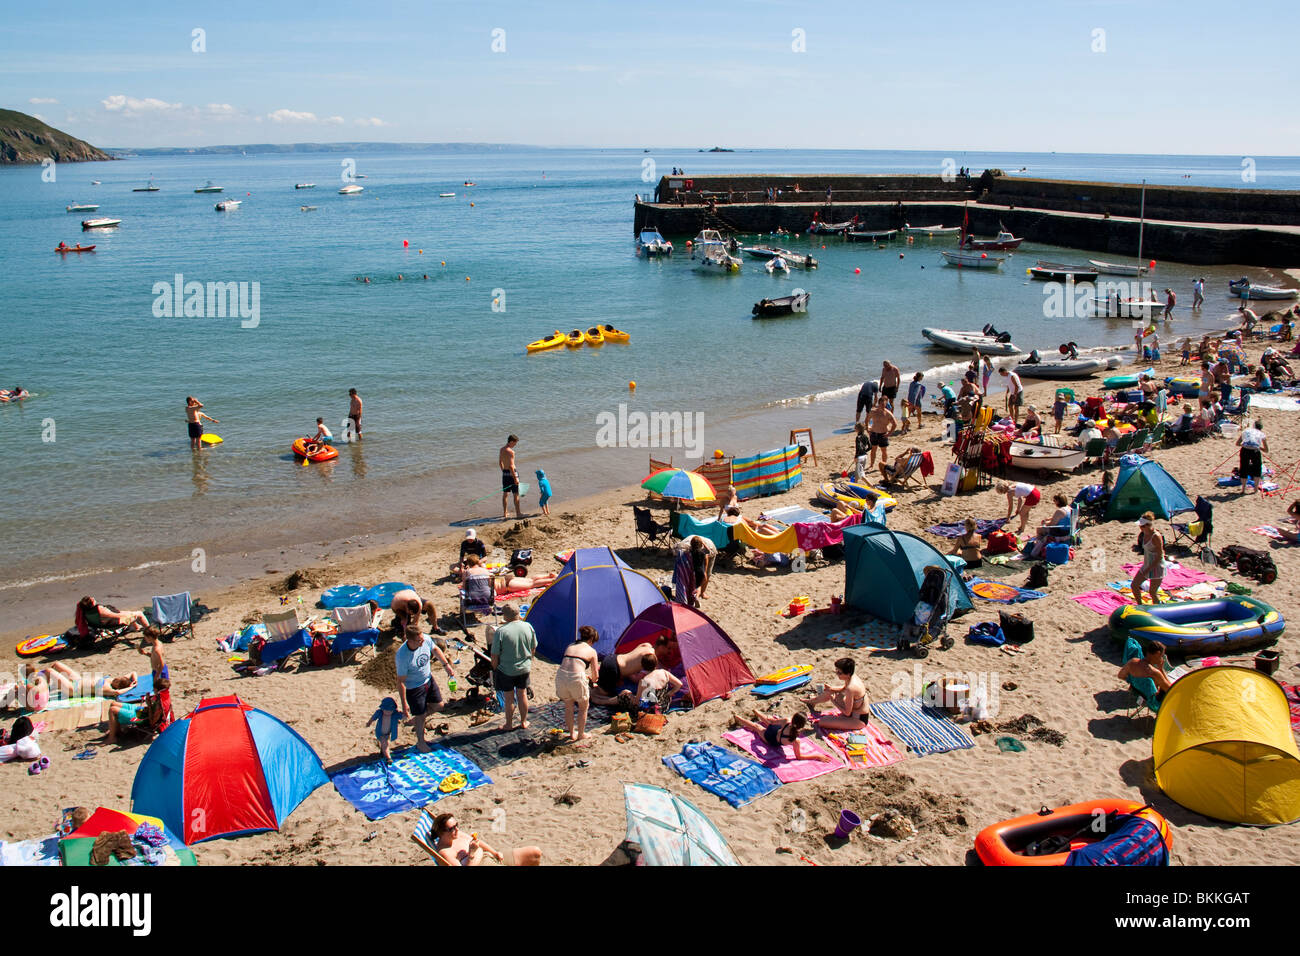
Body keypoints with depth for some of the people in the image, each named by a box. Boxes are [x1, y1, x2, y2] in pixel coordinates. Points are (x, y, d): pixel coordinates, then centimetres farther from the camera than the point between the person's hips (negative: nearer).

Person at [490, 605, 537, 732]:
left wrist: (495, 669, 1)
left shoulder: (501, 631, -21)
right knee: (522, 694, 19)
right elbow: (533, 649, 6)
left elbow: (495, 655, -15)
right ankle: (524, 722, 32)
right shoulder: (528, 627, -7)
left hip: (506, 670, -4)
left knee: (509, 697, 11)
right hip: (524, 669, 4)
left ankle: (509, 724, 25)